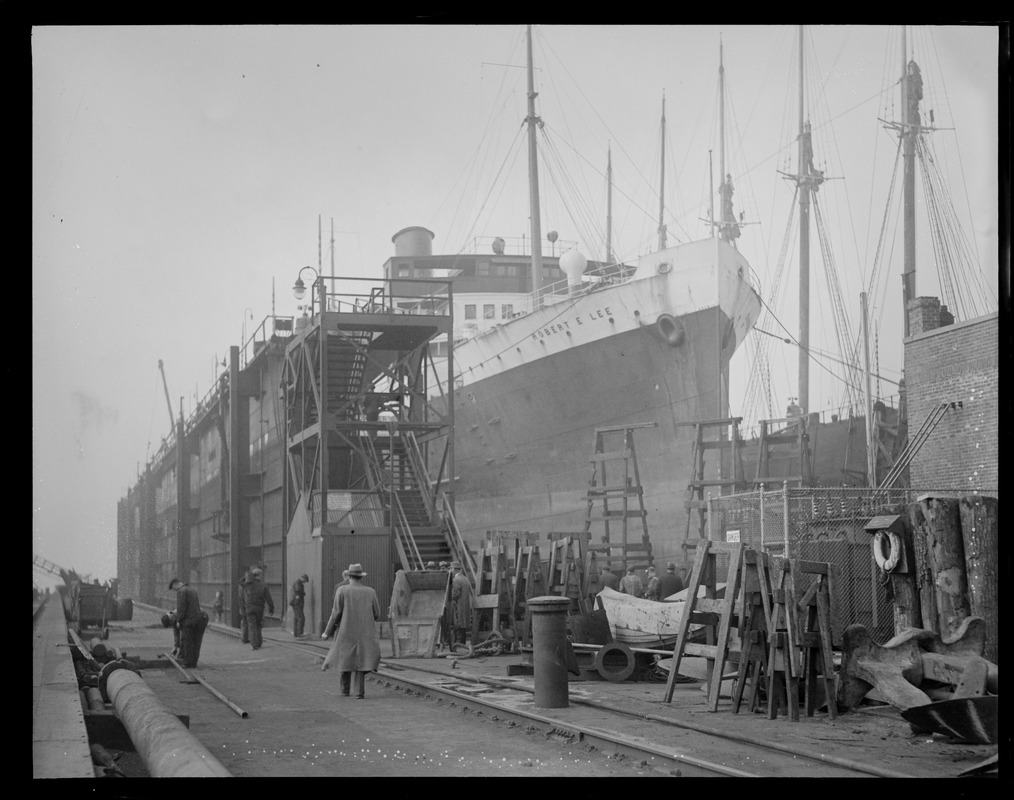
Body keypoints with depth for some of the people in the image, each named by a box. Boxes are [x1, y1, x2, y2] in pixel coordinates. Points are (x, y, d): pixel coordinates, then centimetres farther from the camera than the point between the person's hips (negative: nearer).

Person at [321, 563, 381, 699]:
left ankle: (345, 690, 27)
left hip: (346, 632, 0)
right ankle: (359, 692, -8)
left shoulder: (342, 591, -7)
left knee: (346, 659, 17)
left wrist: (328, 632, 1)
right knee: (362, 661, 4)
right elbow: (377, 615, 3)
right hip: (365, 633, 0)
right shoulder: (370, 592, -1)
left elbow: (336, 613, -9)